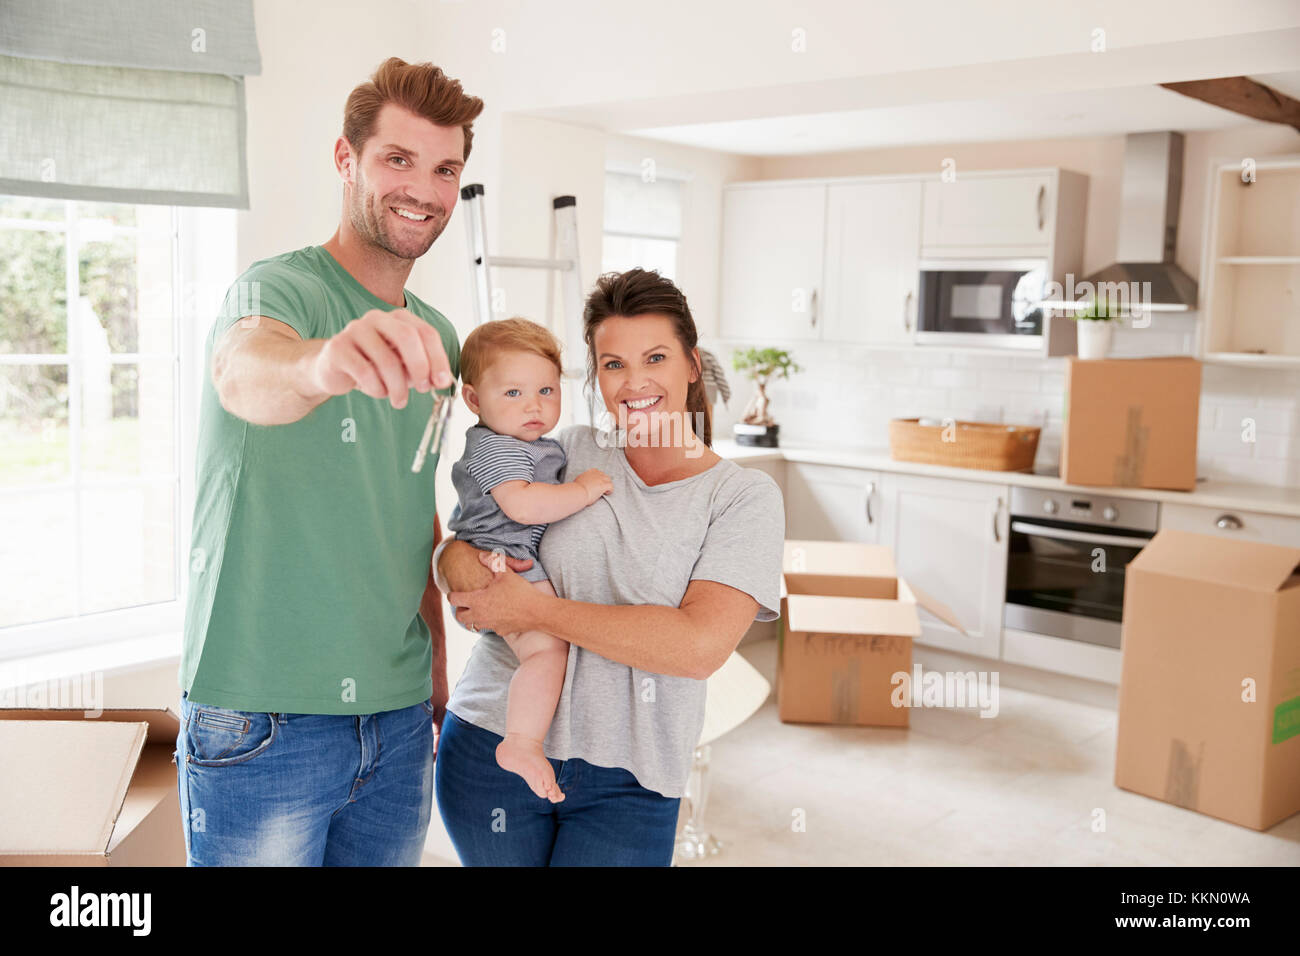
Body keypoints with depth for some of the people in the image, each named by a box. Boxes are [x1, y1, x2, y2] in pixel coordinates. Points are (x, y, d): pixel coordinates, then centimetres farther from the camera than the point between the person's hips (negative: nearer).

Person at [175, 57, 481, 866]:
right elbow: (245, 374, -34)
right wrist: (323, 364, -56)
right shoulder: (280, 285, -10)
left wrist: (437, 660, 13)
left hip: (398, 718, 6)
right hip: (261, 717, -6)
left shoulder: (435, 338, 11)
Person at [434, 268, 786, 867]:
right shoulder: (570, 452, 4)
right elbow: (461, 536, 11)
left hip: (626, 787, -2)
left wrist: (534, 609, -18)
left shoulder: (745, 497, -4)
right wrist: (457, 557, -14)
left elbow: (700, 645, -18)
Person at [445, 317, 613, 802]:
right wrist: (583, 489, -21)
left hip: (533, 567, 11)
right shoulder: (493, 448, -14)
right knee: (548, 647, -26)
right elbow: (522, 504, -31)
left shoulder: (543, 446, 18)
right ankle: (521, 744, -24)